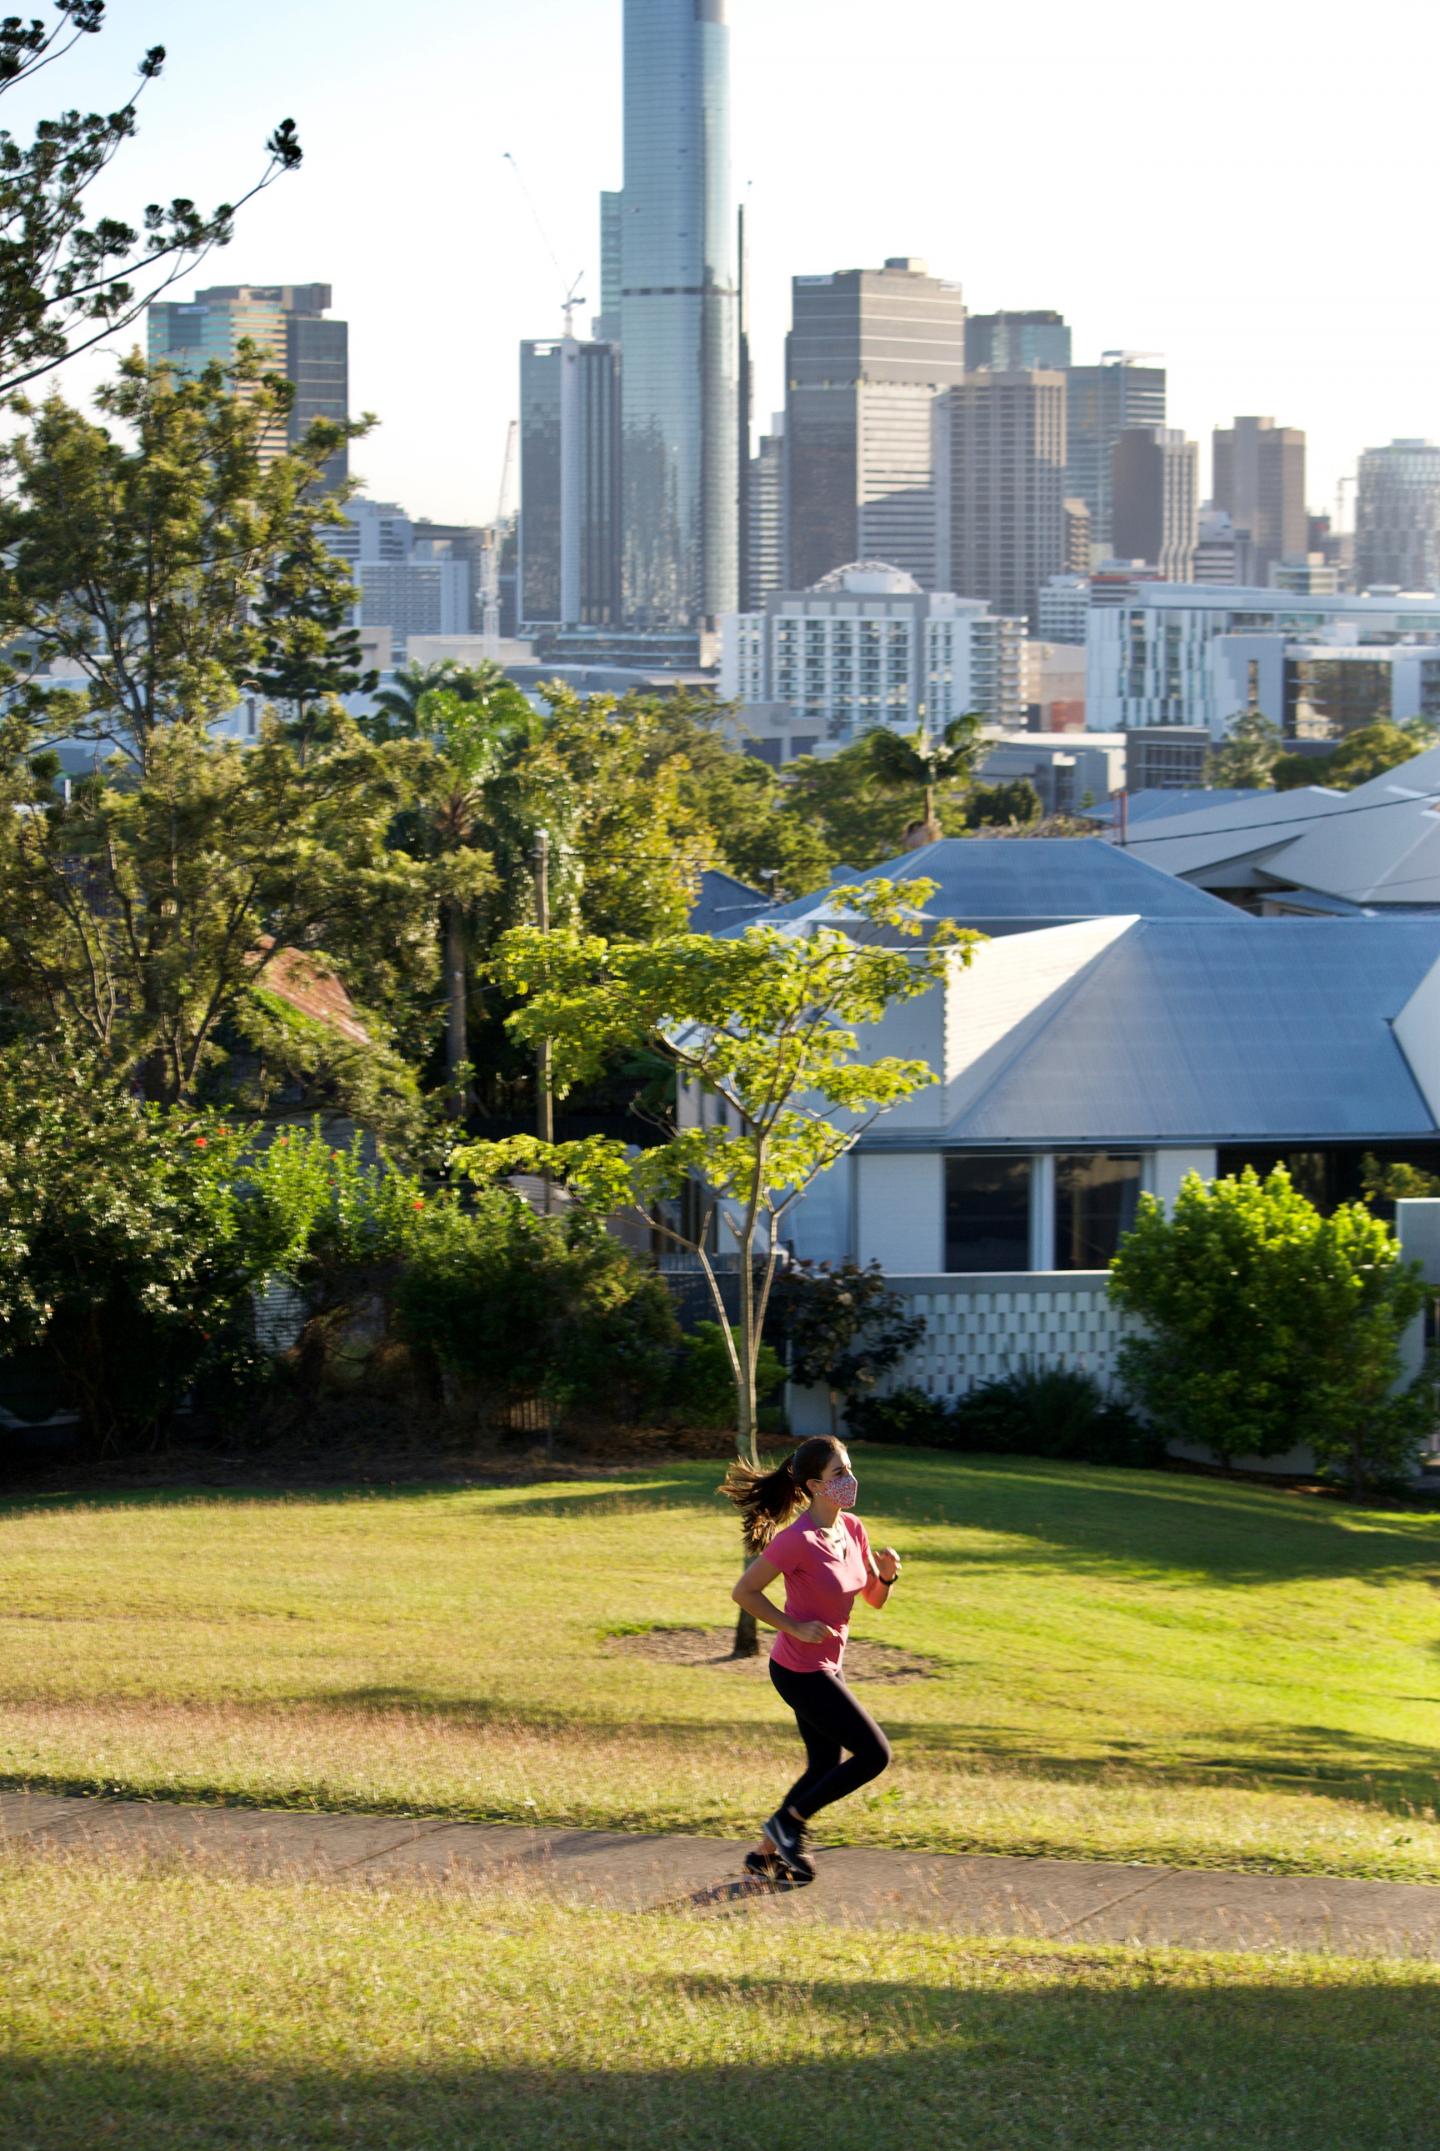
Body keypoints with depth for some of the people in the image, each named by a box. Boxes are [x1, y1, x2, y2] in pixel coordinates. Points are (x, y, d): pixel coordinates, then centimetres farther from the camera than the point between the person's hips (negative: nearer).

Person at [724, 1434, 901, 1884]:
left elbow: (873, 1598, 10)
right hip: (801, 1672, -9)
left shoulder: (852, 1529, 1)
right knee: (874, 1753, -6)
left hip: (827, 1667, 9)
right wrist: (795, 1627, -20)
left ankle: (766, 1854, 28)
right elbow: (743, 1591, -17)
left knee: (825, 1768, 16)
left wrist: (886, 1574, -11)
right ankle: (789, 1822, 7)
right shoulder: (798, 1540, -23)